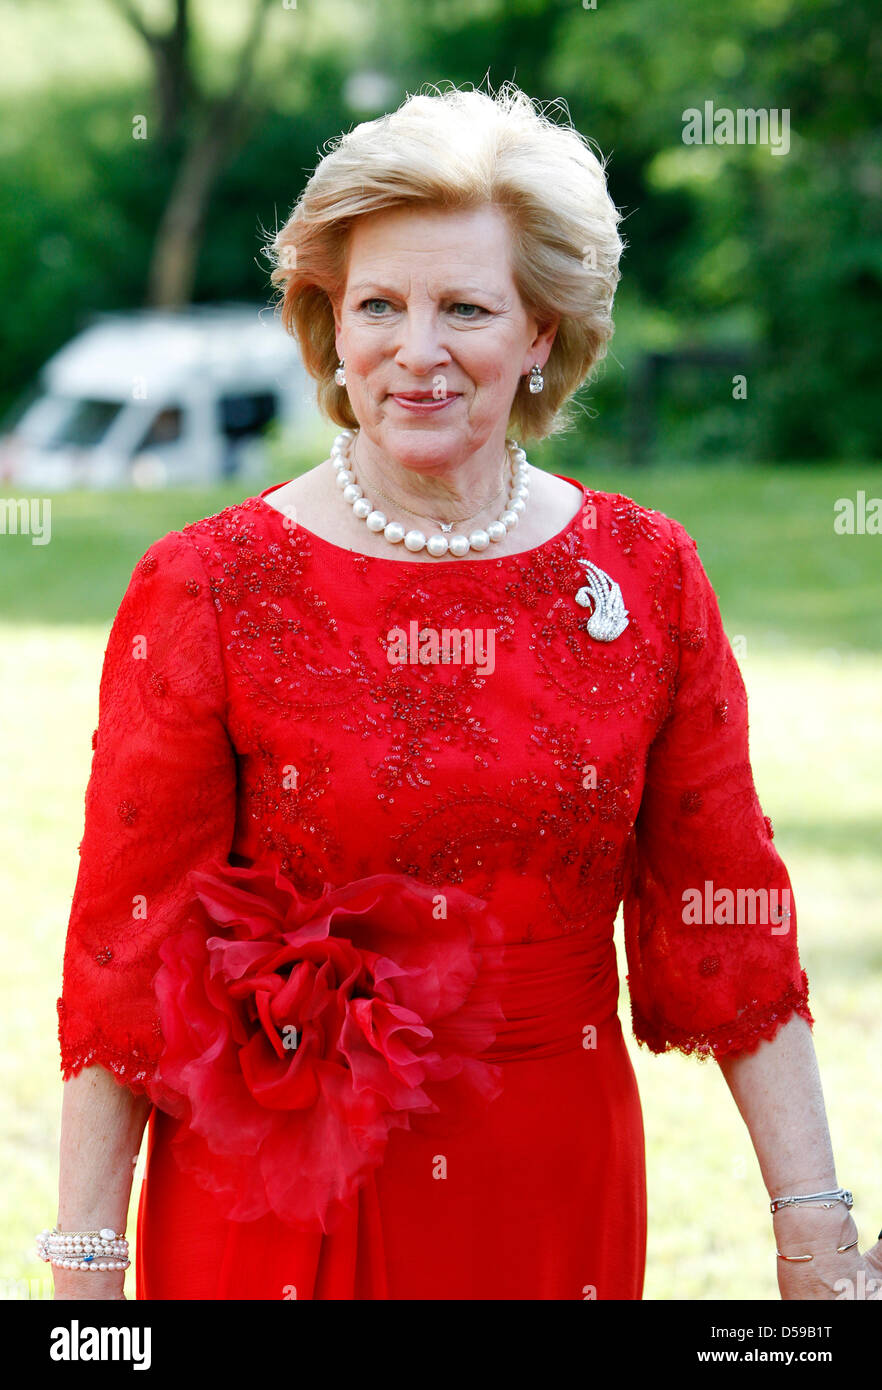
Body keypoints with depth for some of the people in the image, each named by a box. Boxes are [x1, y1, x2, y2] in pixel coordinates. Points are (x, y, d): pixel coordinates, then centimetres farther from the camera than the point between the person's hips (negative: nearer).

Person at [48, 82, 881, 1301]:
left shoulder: (646, 582, 0)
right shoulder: (207, 591, -7)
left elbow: (726, 915, 3)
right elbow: (126, 943, -6)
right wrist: (84, 1265, -8)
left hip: (554, 1199, 2)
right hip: (277, 1192, -2)